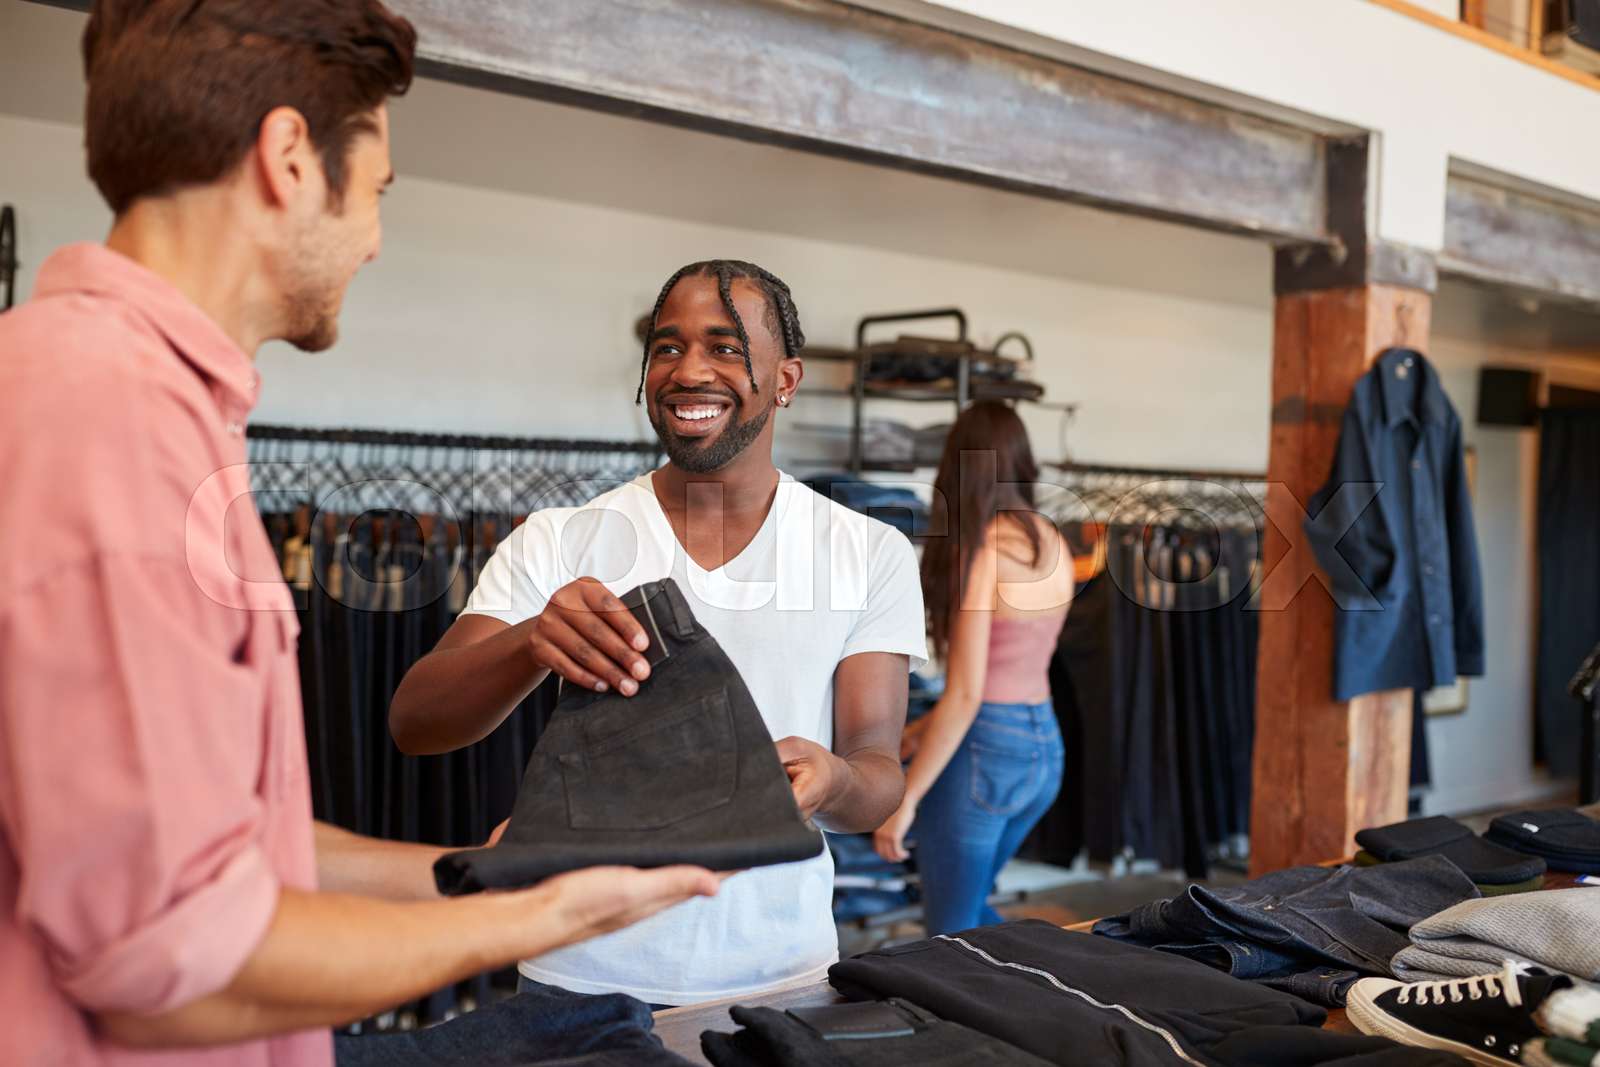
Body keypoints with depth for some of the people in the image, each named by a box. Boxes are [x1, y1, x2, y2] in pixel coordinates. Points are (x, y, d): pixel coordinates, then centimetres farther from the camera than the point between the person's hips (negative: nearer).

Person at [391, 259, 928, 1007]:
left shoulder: (872, 554, -3)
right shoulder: (559, 543, -5)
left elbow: (879, 773, -6)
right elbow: (411, 723, -13)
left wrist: (831, 781, -30)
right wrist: (533, 643, -34)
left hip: (780, 979, 1)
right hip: (583, 978, 0)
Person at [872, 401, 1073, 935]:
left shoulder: (981, 549, -16)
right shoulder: (1052, 544, 6)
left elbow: (965, 695, -19)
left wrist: (905, 799, -13)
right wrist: (921, 729, 20)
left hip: (985, 749, -8)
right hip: (1045, 746, 8)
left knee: (952, 931, 8)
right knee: (971, 909, 26)